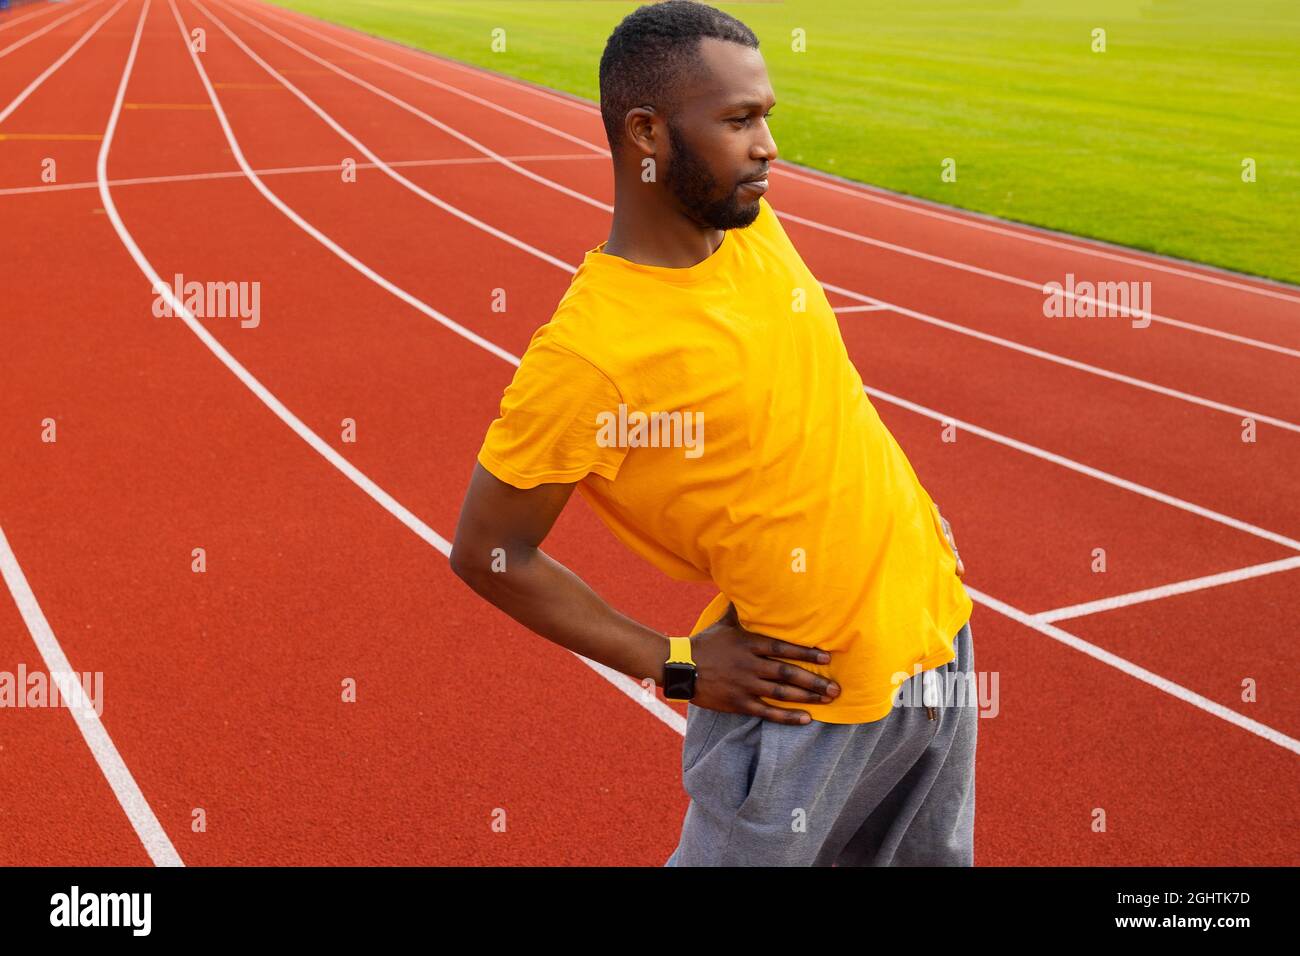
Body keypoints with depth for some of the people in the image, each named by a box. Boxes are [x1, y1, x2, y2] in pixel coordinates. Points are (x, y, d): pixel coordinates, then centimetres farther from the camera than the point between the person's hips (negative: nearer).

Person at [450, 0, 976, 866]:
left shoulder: (751, 224, -4)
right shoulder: (586, 353, -26)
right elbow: (487, 554, -16)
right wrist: (676, 665, -15)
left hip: (934, 623, 7)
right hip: (806, 699, -7)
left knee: (929, 858, 22)